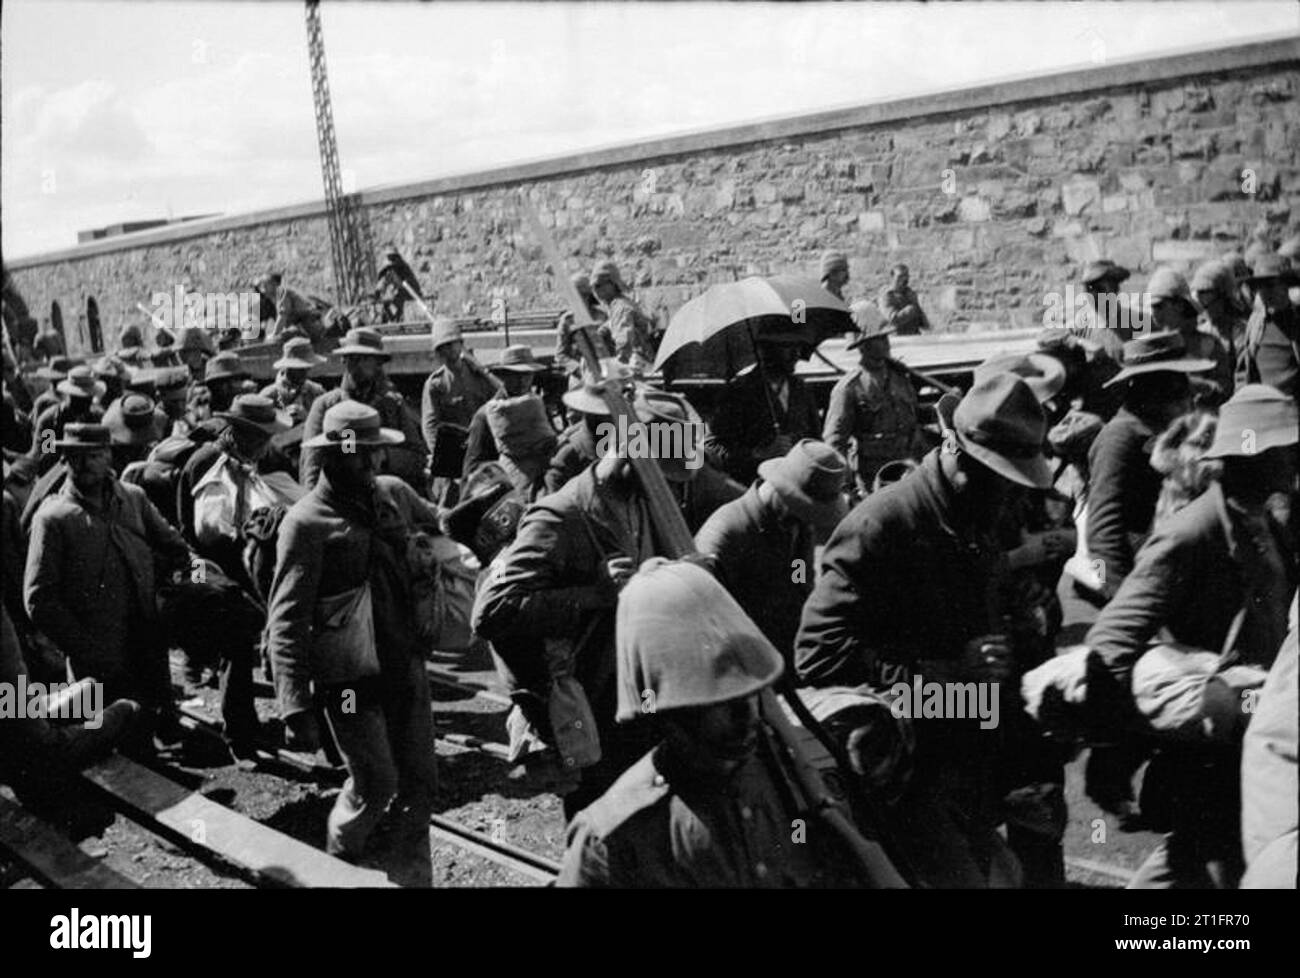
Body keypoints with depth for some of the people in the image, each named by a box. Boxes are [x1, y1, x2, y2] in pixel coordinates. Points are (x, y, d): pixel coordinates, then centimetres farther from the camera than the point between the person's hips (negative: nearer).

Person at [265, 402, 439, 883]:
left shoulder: (393, 493, 2)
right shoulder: (307, 522, -15)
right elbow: (286, 622, -17)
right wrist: (295, 707, -21)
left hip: (404, 662, 6)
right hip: (350, 675, -6)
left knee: (419, 780, 9)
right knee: (376, 782, 1)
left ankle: (411, 874, 27)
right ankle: (340, 863, 29)